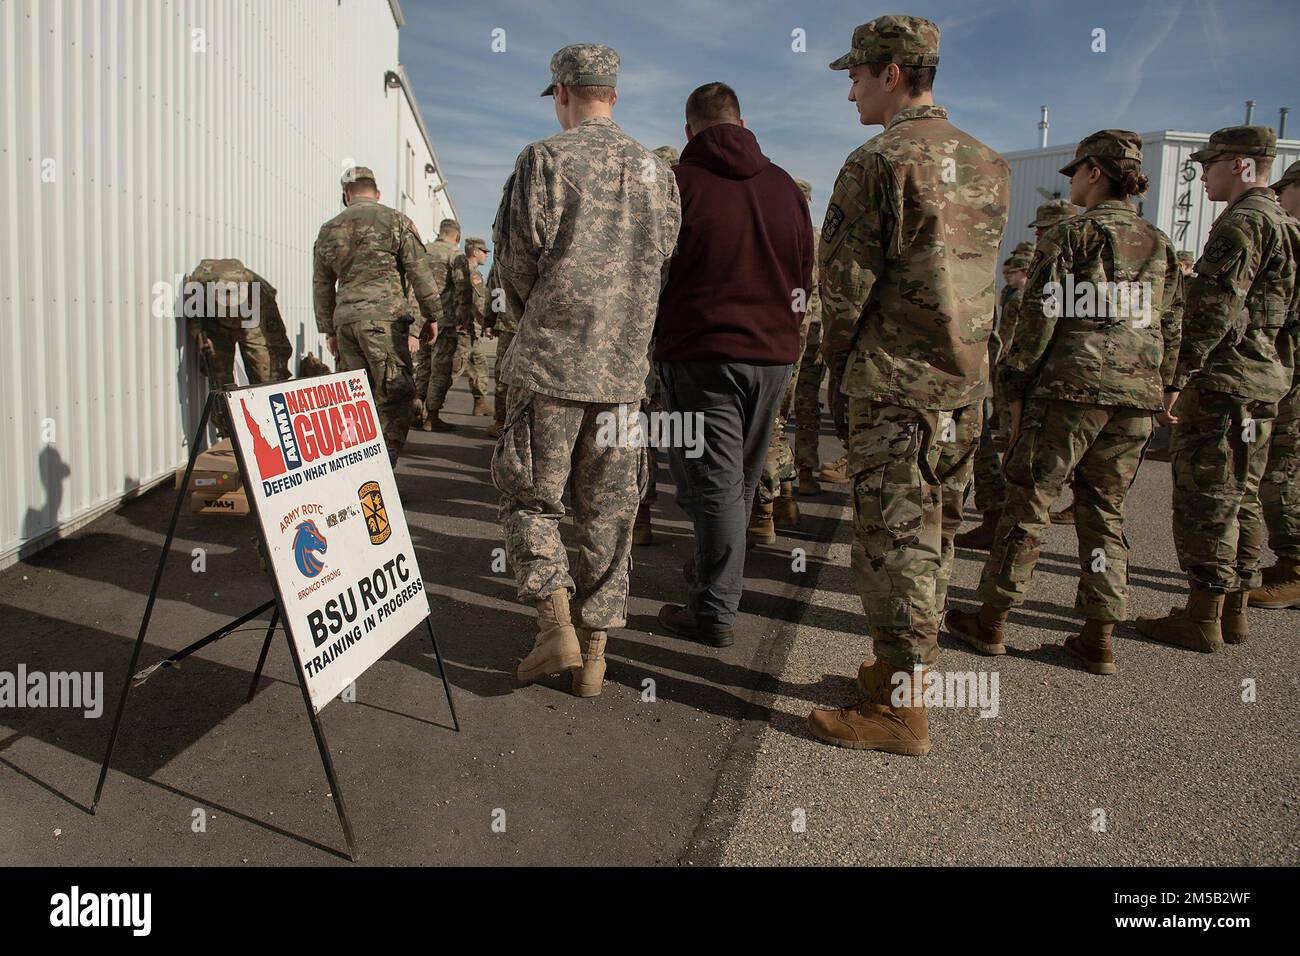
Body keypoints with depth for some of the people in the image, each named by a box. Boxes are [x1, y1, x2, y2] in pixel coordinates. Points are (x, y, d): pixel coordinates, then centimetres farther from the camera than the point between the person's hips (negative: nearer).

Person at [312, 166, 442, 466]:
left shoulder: (329, 230, 16)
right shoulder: (396, 221, 2)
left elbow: (321, 285, 20)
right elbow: (420, 272, 0)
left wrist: (328, 329, 26)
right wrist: (431, 315, 8)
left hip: (345, 320, 5)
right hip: (384, 318, -5)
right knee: (395, 399, -3)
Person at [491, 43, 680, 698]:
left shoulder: (544, 160, -4)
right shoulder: (657, 171, 11)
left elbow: (517, 264, -4)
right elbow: (663, 267, 14)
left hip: (551, 362, -4)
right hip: (625, 369, 5)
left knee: (530, 496, 10)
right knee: (608, 510, 9)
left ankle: (556, 625, -2)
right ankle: (593, 652, 15)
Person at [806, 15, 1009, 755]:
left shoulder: (881, 161, -11)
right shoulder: (990, 165, 13)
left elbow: (846, 281, -12)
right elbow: (980, 278, 14)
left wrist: (838, 353, 6)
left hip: (897, 381, -8)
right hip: (969, 378, 8)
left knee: (893, 538, -3)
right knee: (934, 535, 15)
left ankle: (901, 709, 2)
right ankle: (910, 666, 28)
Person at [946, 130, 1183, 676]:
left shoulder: (1070, 234, -3)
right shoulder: (1160, 246, 14)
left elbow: (1040, 318, -9)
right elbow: (1171, 327, 14)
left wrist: (1015, 388, -4)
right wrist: (1159, 391, 20)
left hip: (1072, 386, -6)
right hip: (1138, 392, 6)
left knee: (1028, 502, 2)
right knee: (1105, 512, 12)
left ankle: (991, 622, 10)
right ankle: (1099, 639, 14)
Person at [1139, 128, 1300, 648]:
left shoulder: (1241, 223, -13)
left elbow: (1215, 310, -21)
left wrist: (1178, 376, -18)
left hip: (1223, 381, -10)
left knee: (1205, 498, -6)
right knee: (1240, 498, 13)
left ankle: (1203, 618, -1)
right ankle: (1235, 611, 21)